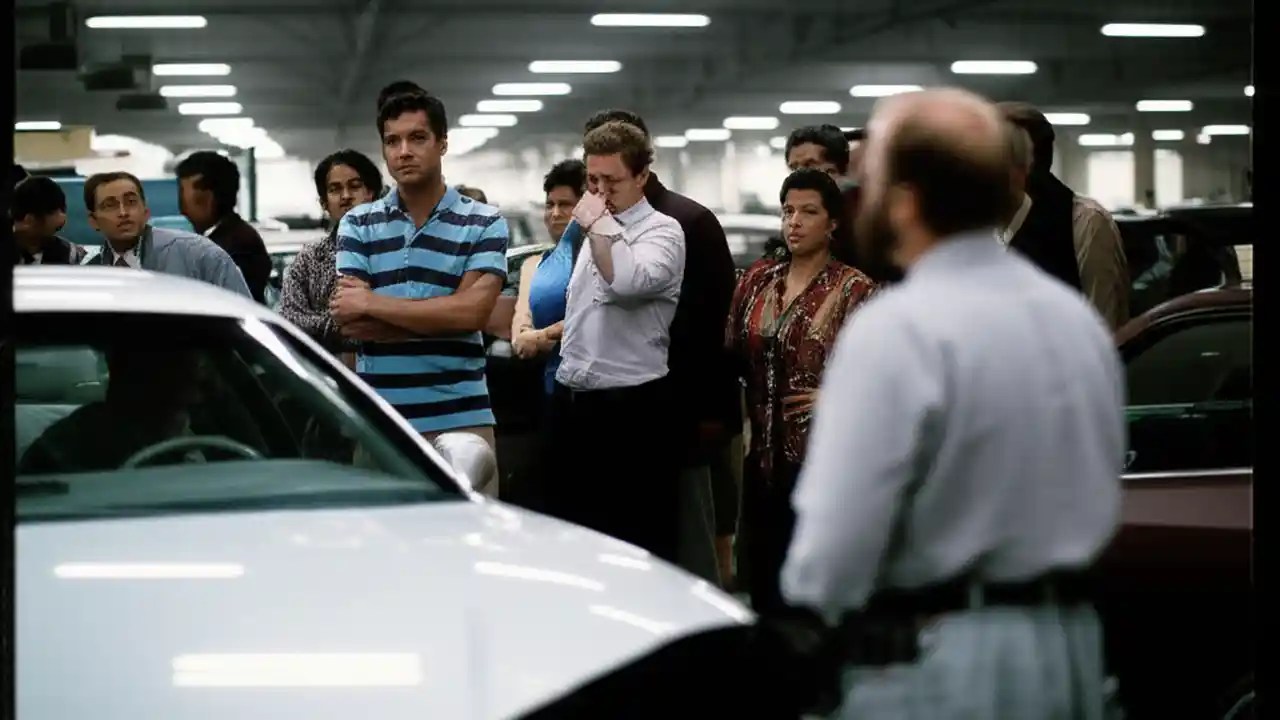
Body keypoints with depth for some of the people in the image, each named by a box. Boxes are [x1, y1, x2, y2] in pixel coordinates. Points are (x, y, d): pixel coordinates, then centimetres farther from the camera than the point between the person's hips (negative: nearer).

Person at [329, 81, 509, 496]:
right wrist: (441, 318, -10)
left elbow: (472, 312, -10)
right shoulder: (358, 225, 9)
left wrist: (373, 303, -7)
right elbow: (348, 321, -3)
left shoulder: (484, 224, 4)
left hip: (460, 418, -1)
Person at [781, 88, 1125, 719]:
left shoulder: (896, 330, -16)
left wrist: (809, 594, 0)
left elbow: (837, 543, -19)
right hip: (1072, 641, 8)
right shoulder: (1076, 315, 9)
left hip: (938, 661, -8)